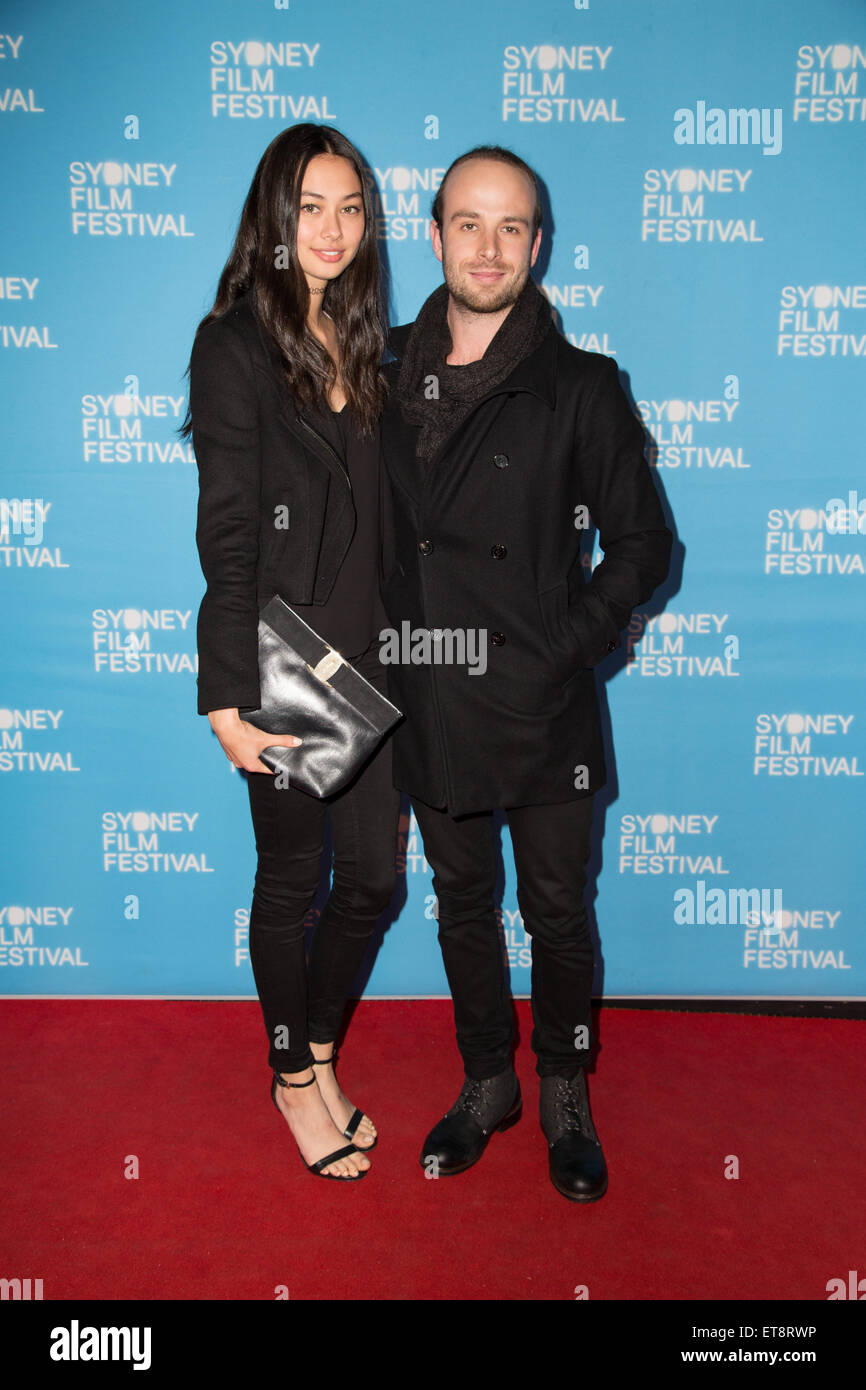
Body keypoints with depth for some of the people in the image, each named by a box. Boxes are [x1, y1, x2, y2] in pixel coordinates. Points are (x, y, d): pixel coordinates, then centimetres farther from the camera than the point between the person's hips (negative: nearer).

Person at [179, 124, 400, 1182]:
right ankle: (294, 1077, 34)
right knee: (293, 879, 10)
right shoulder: (236, 347, -8)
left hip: (368, 658, 6)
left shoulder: (363, 344, 12)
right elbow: (226, 538, -13)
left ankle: (319, 1052, 36)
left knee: (374, 874, 11)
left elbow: (381, 515, 12)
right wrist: (229, 700, -17)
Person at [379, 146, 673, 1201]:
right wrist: (387, 641, 4)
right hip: (430, 704, 3)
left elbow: (641, 546, -1)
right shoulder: (388, 372, 6)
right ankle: (485, 1083, 38)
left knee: (559, 915, 11)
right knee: (462, 906, 17)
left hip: (543, 710, -3)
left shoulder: (581, 387, -5)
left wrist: (562, 646, -9)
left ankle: (564, 1100, 34)